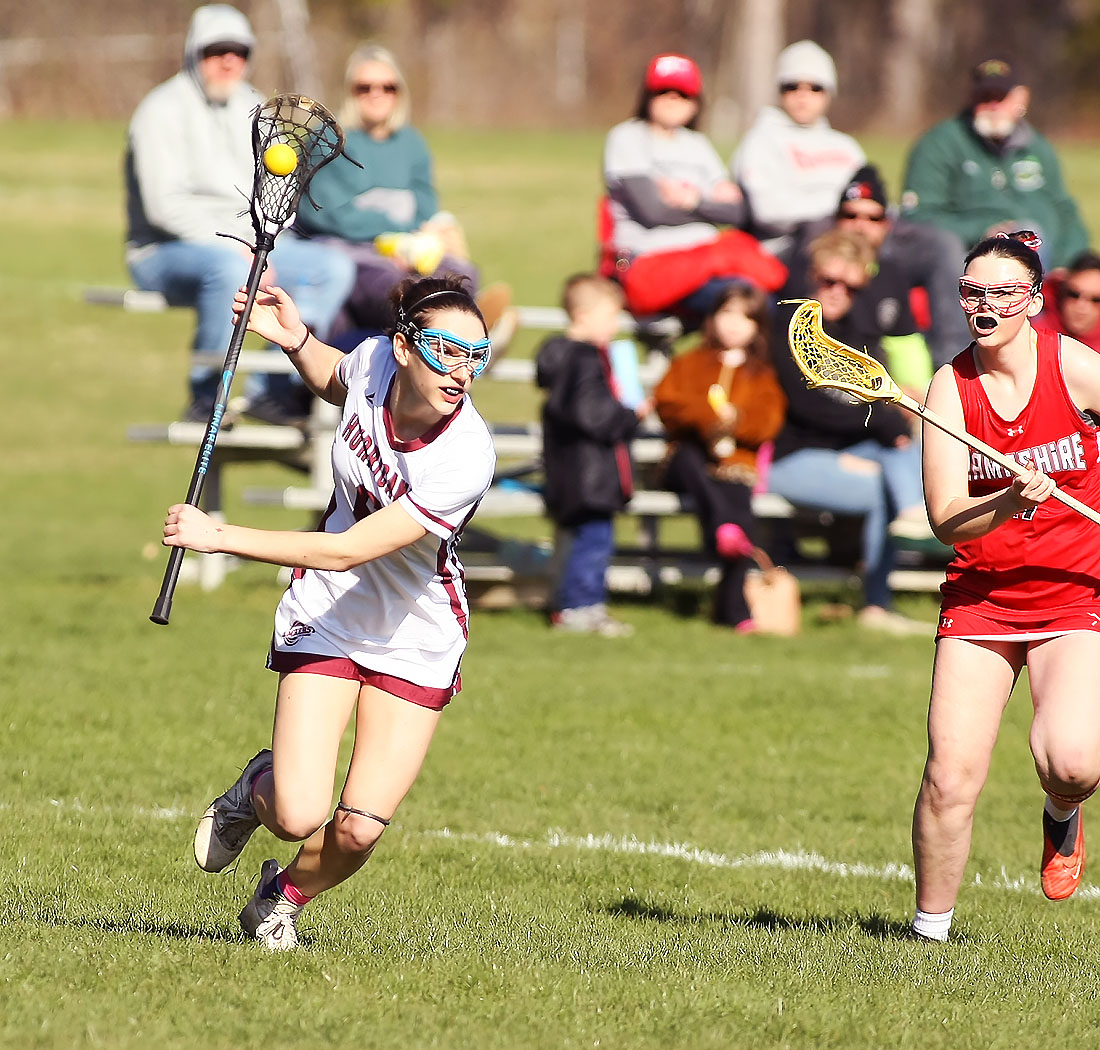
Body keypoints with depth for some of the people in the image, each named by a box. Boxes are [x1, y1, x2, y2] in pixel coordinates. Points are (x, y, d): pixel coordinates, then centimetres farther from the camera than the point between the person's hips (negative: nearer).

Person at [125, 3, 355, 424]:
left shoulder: (251, 107, 14)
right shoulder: (164, 110, -9)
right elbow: (166, 204, -18)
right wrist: (236, 250, -22)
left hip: (244, 248, 8)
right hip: (165, 253, -8)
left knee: (334, 266, -8)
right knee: (228, 269, -40)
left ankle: (273, 390, -10)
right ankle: (206, 399, -29)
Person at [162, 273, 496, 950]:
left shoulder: (465, 460, -31)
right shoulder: (373, 364, -15)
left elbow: (346, 551, -32)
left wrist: (219, 537, -29)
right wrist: (295, 338, -4)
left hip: (416, 641, -2)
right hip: (328, 615, 2)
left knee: (358, 830, -8)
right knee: (299, 816, -13)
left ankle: (285, 897, 25)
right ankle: (257, 790, 24)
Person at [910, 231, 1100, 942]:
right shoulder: (951, 386, -4)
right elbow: (945, 518, -10)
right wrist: (1011, 504, -28)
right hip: (981, 595, 2)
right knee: (951, 778, -9)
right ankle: (930, 930, 9)